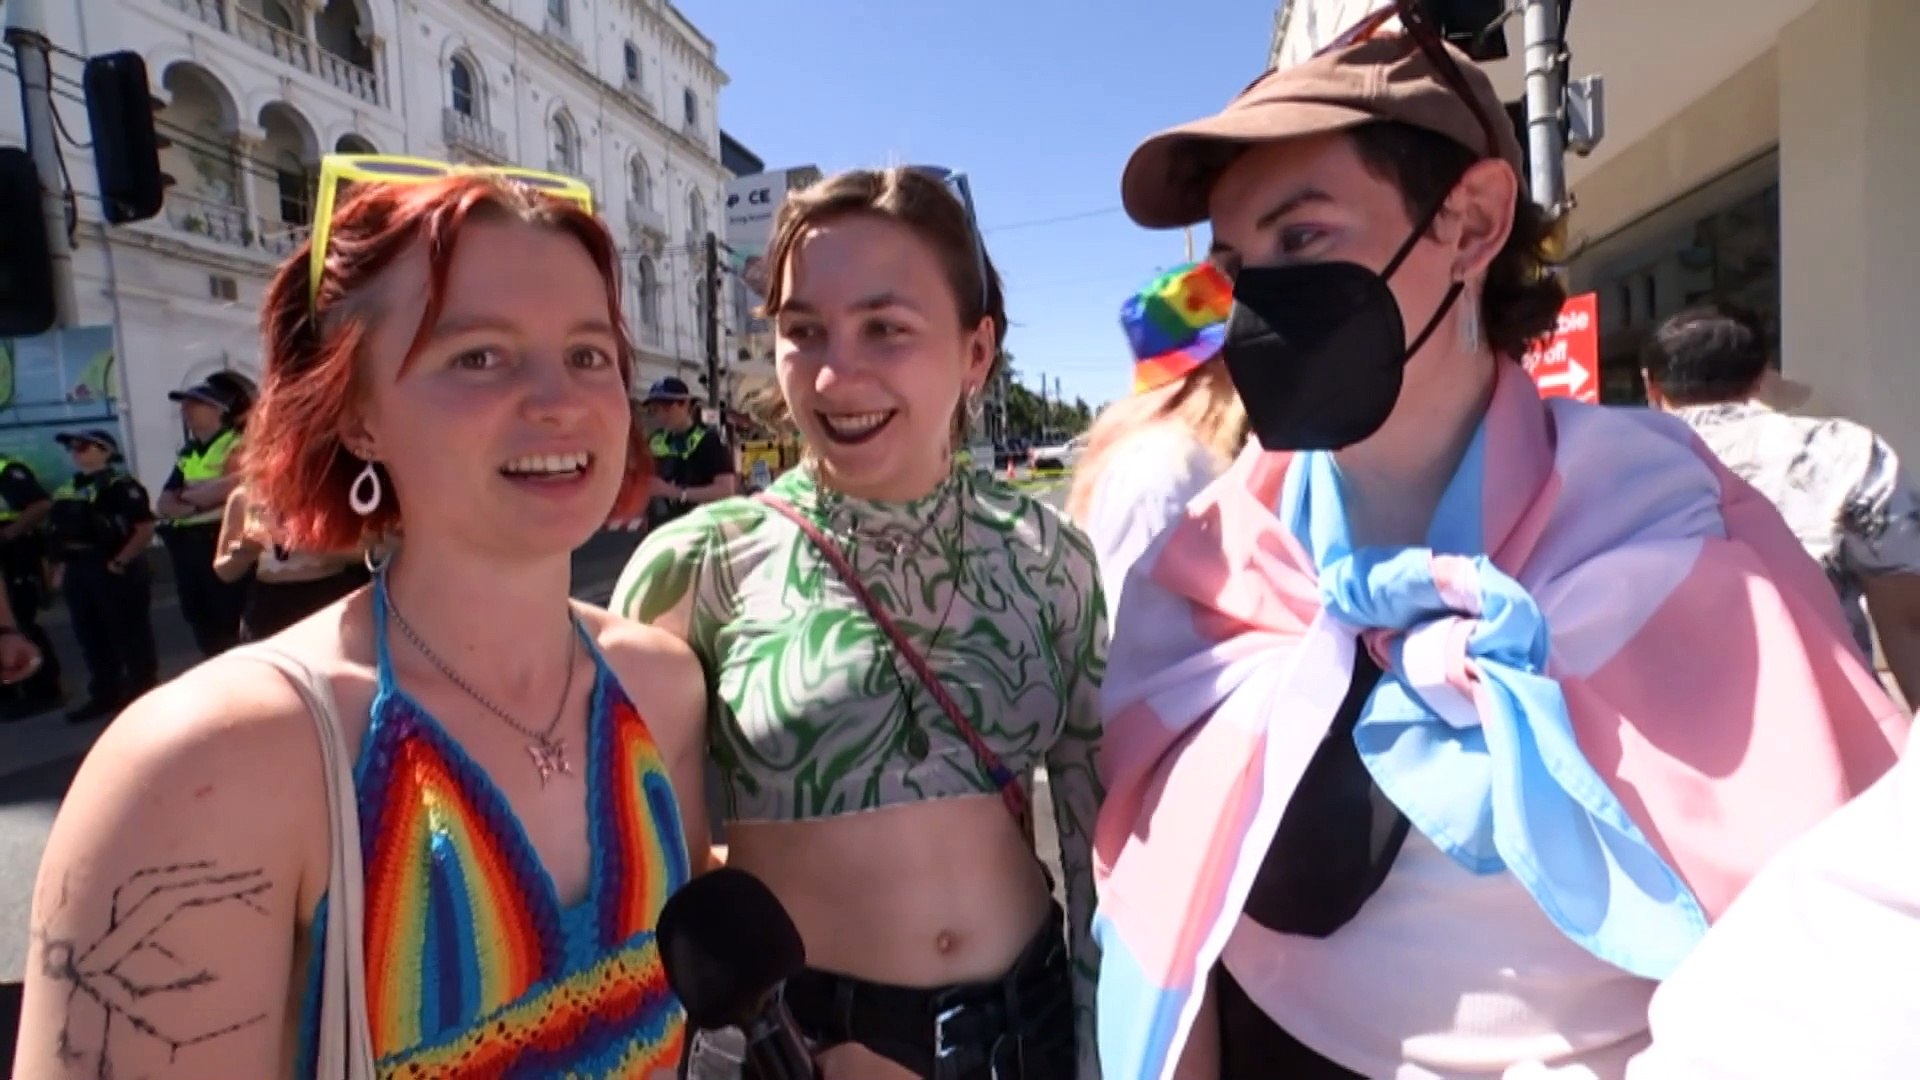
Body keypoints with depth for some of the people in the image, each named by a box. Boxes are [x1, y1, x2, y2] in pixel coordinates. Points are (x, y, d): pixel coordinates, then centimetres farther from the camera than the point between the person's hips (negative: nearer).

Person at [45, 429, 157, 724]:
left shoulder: (120, 485, -11)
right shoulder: (67, 489, 16)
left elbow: (145, 528, -18)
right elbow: (58, 530, 23)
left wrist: (120, 561, -19)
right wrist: (60, 565, 11)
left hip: (112, 569, -9)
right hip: (76, 571, 9)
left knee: (130, 635, 0)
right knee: (91, 637, 14)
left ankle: (142, 694, 8)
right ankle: (104, 695, 24)